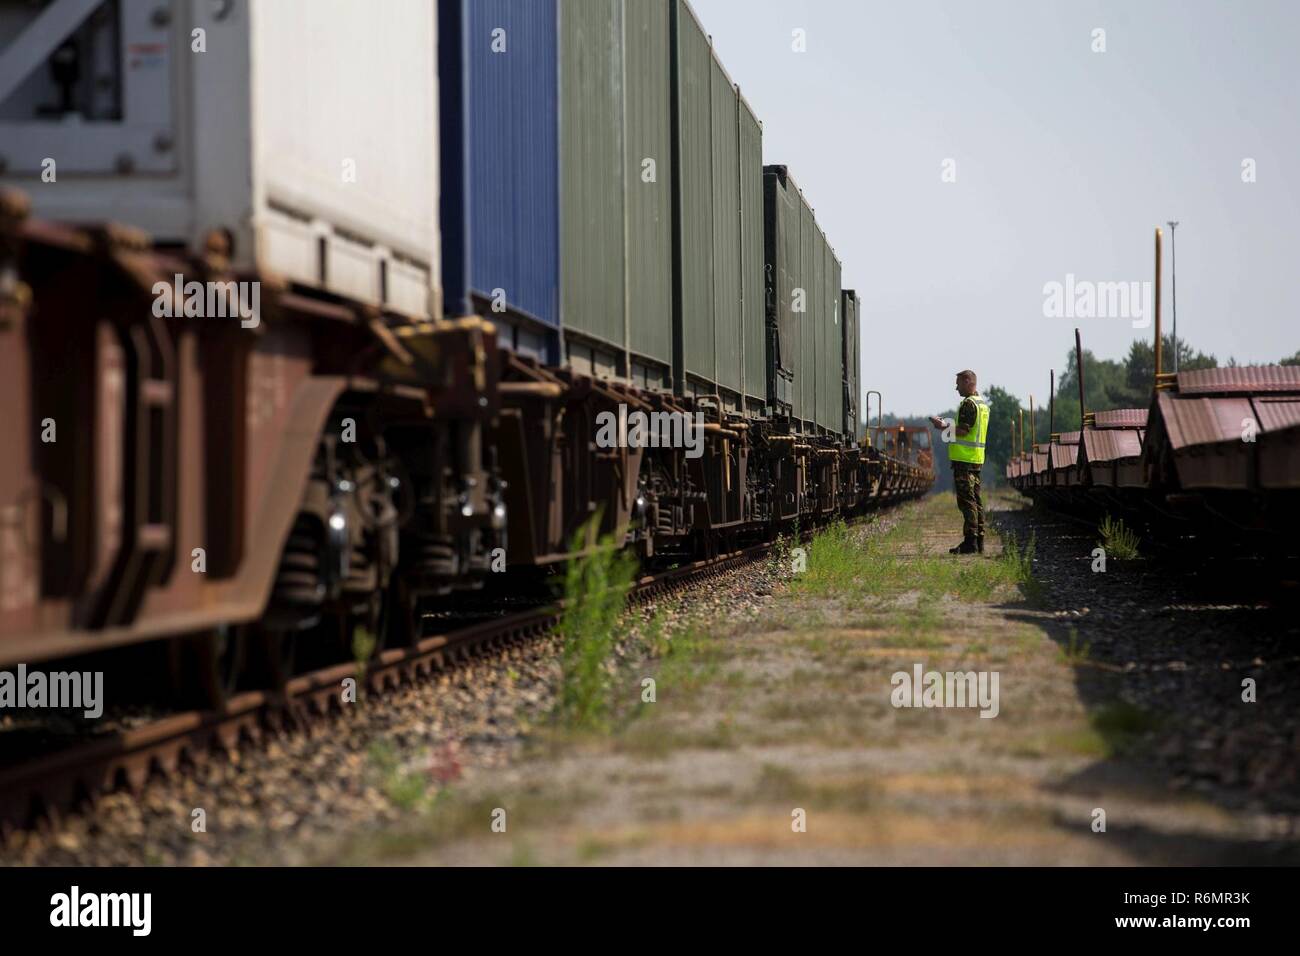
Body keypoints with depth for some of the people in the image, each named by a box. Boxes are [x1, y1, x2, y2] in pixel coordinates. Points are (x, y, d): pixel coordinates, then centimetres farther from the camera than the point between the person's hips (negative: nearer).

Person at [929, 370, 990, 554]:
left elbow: (963, 431, -21)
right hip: (977, 458, 10)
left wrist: (943, 427, -7)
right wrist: (948, 426, 19)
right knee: (975, 500, 11)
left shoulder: (968, 404, -14)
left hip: (964, 458, -10)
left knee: (967, 500, -8)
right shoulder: (983, 403, 16)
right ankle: (979, 541, 13)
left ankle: (970, 542, -11)